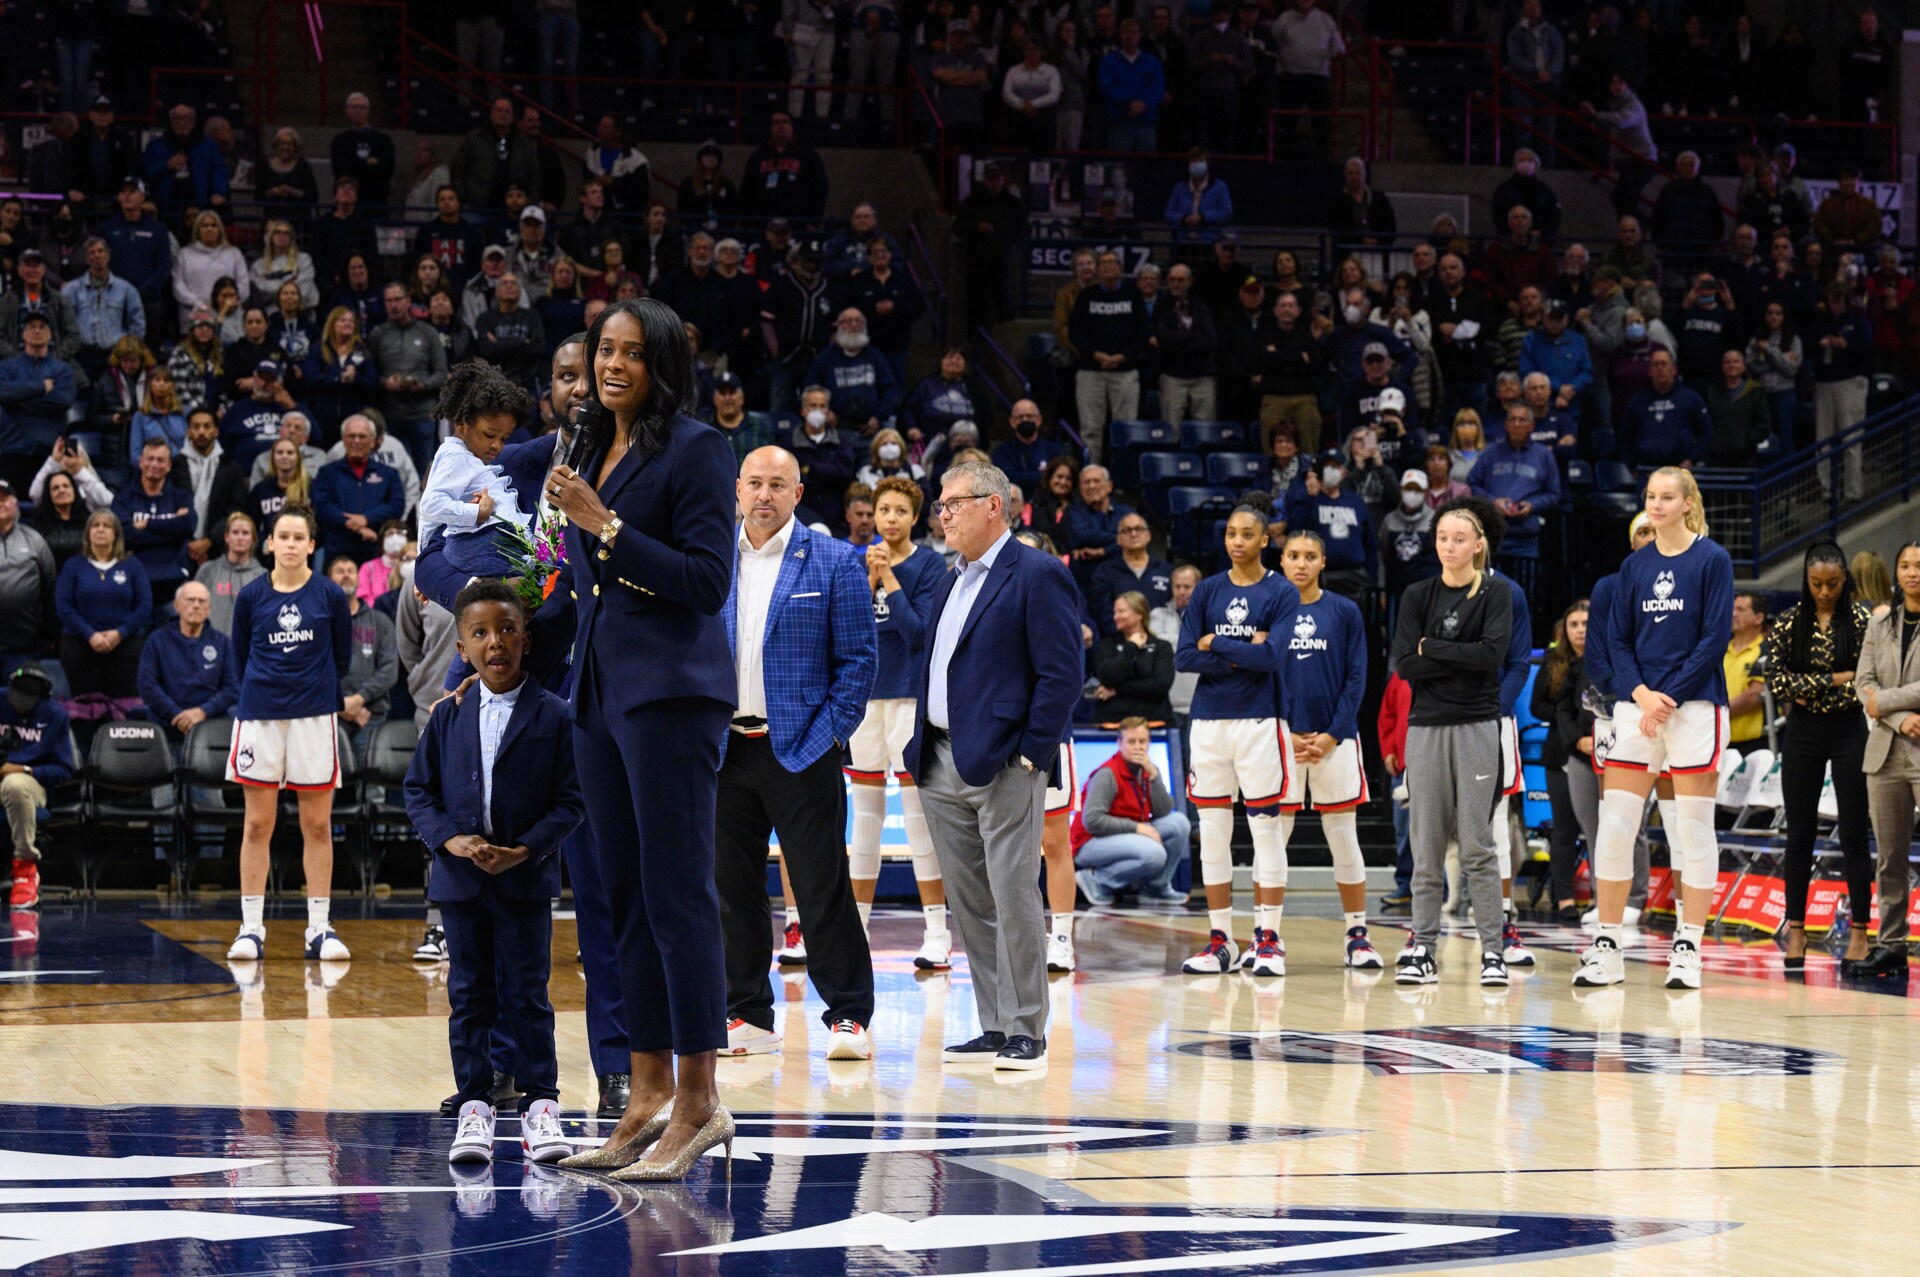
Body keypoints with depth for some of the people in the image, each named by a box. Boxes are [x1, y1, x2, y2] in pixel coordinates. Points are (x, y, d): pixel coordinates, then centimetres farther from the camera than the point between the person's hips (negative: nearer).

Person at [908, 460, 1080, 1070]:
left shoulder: (1037, 575, -7)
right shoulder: (951, 582, 19)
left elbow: (1061, 673, -12)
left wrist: (1031, 753, -15)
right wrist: (921, 747, 14)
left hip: (1001, 764, -9)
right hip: (941, 765, 9)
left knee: (1012, 898, -7)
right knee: (968, 904, 9)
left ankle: (1026, 1032, -2)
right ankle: (994, 1029, 14)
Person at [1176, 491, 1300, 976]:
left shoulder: (1281, 593, 0)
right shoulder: (1207, 591, 9)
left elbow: (1272, 656, -13)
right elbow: (1183, 658, 1)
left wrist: (1215, 644, -5)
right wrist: (1241, 656, -9)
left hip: (1260, 719, -4)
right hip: (1209, 719, 4)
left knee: (1266, 829, -2)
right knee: (1212, 831, 5)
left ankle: (1268, 939, 2)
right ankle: (1220, 940, 11)